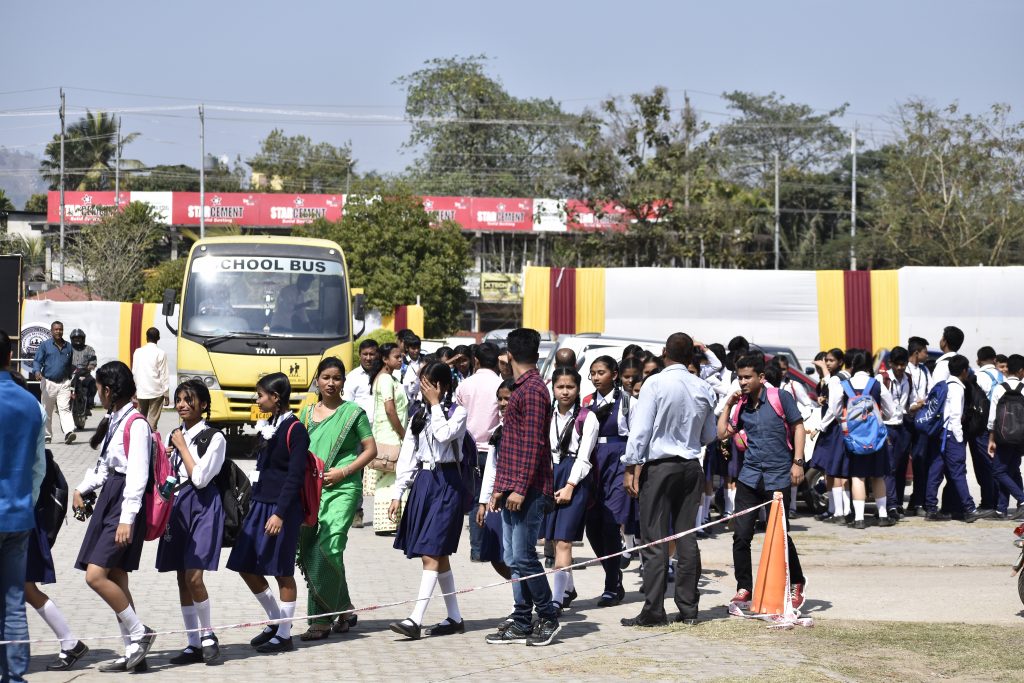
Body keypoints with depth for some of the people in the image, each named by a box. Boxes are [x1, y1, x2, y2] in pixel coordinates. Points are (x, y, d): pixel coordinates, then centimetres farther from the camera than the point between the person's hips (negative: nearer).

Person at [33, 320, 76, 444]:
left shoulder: (69, 347, 12)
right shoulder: (44, 345, 4)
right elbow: (37, 361, -1)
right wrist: (37, 371, -22)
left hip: (64, 383, 1)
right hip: (48, 382, -1)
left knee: (65, 409, -15)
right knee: (47, 411, 8)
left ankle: (69, 432, -29)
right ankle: (47, 435, 18)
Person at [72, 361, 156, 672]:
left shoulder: (136, 424, -14)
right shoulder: (114, 420, 15)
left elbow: (137, 474, -19)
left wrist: (127, 518, -23)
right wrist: (83, 489, 15)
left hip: (126, 500, -9)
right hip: (109, 498, 9)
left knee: (96, 575, -15)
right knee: (115, 580, 7)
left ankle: (139, 633, -2)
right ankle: (134, 652, 12)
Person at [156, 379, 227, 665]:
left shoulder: (214, 437, -5)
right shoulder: (174, 436, 13)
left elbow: (200, 478, -14)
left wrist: (182, 447, -8)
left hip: (202, 505, -6)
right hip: (177, 505, 6)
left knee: (194, 576, -14)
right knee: (182, 579, 6)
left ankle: (208, 634, 6)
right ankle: (194, 644, 13)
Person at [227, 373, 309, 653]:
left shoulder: (295, 429, -11)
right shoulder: (267, 426, 13)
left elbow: (295, 476, -15)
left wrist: (280, 513, -20)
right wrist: (253, 505, 16)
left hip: (282, 509, -9)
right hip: (259, 504, 9)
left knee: (282, 572, -1)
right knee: (246, 567, 8)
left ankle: (284, 635, 9)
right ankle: (275, 621, 24)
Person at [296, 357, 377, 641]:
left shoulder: (353, 412, 3)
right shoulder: (307, 414, 15)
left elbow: (371, 449, 1)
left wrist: (343, 471, -9)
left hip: (342, 489, -5)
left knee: (328, 548, -16)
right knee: (309, 552, 1)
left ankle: (321, 619, -12)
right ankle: (342, 609, 18)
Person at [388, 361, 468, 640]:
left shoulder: (458, 412, -2)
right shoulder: (420, 416, 14)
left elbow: (443, 435, -23)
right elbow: (407, 455, 12)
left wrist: (436, 403, -12)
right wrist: (398, 493, 6)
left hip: (446, 483, -6)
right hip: (422, 482, 7)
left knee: (432, 553, -12)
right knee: (437, 554, 9)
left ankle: (416, 619, -18)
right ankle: (455, 618, 17)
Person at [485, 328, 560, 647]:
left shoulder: (532, 390, -12)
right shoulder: (521, 389, 19)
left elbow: (533, 442, -18)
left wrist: (520, 488, -21)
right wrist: (500, 487, 20)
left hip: (528, 490, -10)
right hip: (513, 490, 10)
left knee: (523, 557, -7)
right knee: (513, 558, 9)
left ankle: (549, 618, 5)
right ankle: (522, 624, 13)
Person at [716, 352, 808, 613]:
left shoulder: (780, 397, -3)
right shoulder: (741, 405, 11)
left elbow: (798, 426, -3)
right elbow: (722, 433, 10)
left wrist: (797, 462, -11)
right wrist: (728, 404, 4)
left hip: (778, 477, -4)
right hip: (749, 476, 4)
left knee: (779, 534, 1)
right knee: (741, 535, -2)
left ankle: (796, 583, 23)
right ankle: (743, 590, 8)